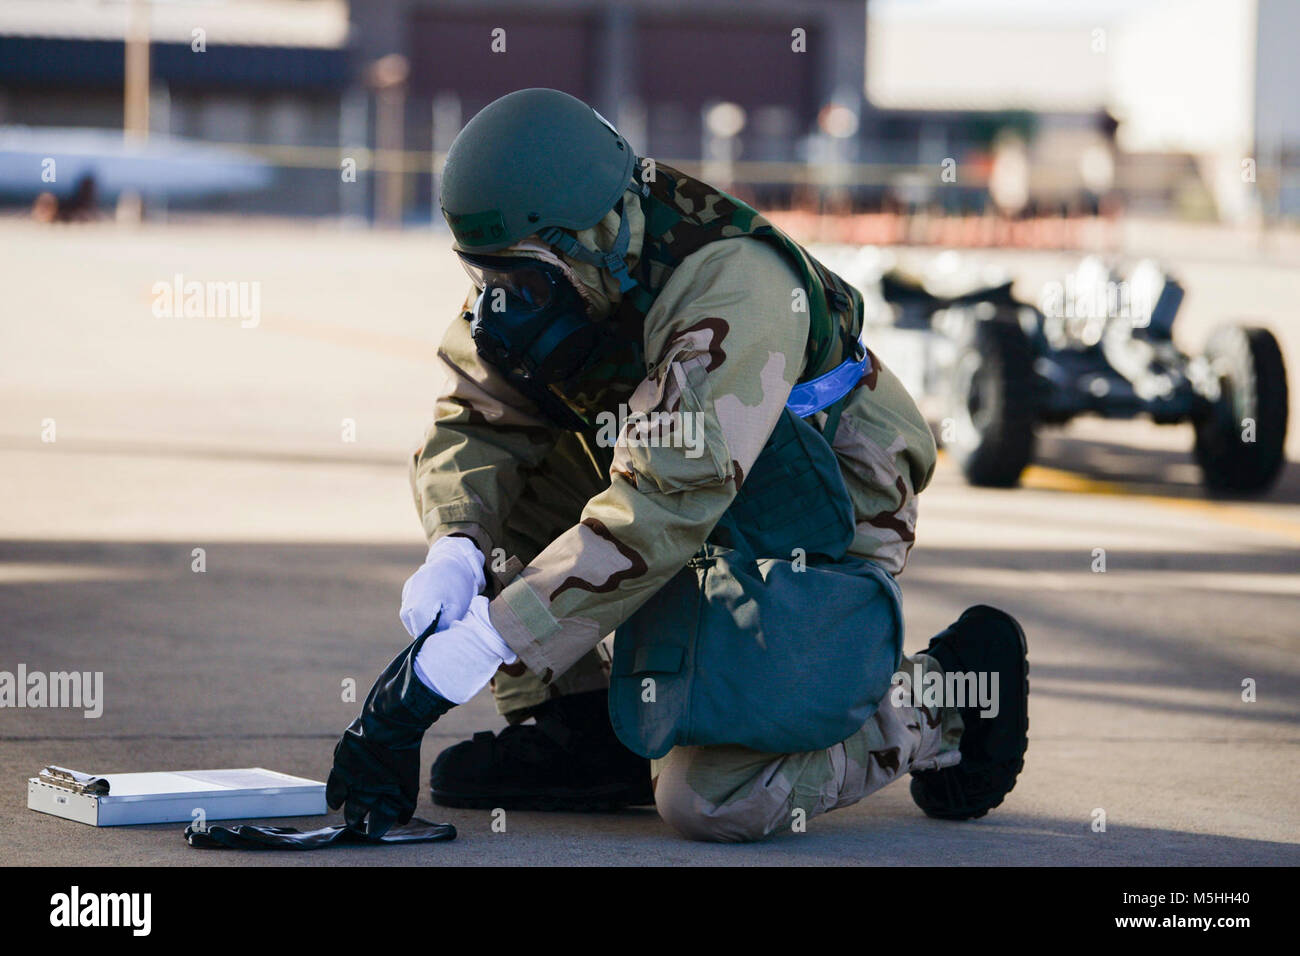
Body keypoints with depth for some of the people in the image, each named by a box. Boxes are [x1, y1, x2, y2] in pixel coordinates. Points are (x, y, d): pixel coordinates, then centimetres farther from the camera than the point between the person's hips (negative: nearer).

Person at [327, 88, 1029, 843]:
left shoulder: (735, 287, -33)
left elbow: (662, 509, -40)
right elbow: (475, 425, -5)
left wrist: (482, 643, -43)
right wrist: (455, 553, -28)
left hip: (817, 543, -8)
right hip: (704, 527, 8)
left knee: (714, 800, -24)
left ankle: (935, 700, 0)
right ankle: (576, 724, 1)